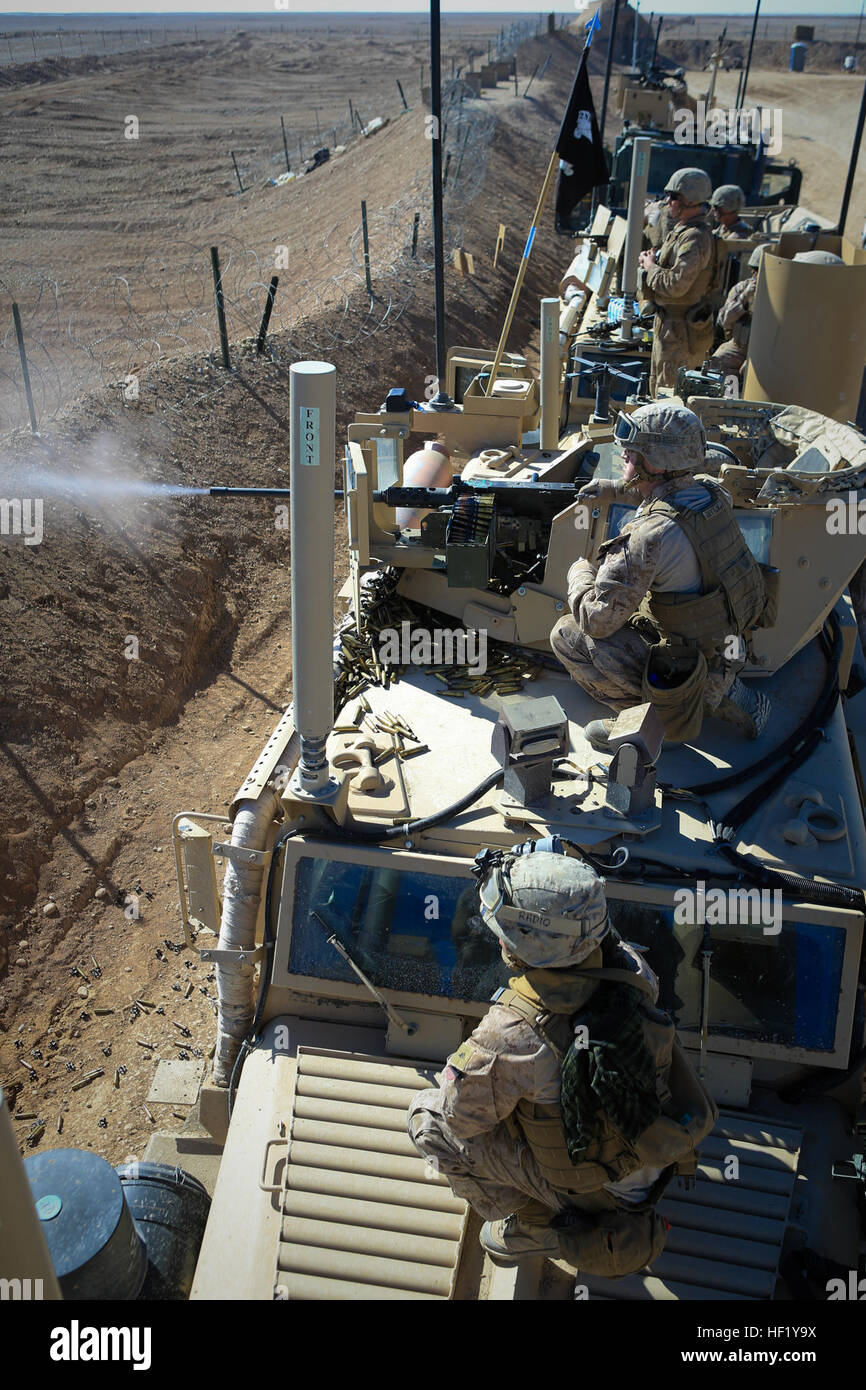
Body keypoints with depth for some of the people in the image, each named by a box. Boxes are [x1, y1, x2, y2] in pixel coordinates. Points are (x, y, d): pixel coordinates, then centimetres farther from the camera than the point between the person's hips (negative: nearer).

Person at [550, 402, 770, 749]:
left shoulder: (648, 536, -28)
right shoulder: (712, 494, -3)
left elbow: (596, 620, -24)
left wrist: (580, 573, -4)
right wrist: (618, 489, 21)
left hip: (690, 675, -8)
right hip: (732, 656, 8)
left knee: (567, 634, -5)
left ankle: (660, 718, 2)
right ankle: (727, 697, 22)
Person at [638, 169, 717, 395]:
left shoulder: (695, 237, -22)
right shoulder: (681, 230, 12)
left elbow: (676, 284, -30)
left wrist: (651, 267, -14)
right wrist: (652, 259, 5)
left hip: (680, 330, -11)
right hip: (667, 322, 11)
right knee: (657, 386, 21)